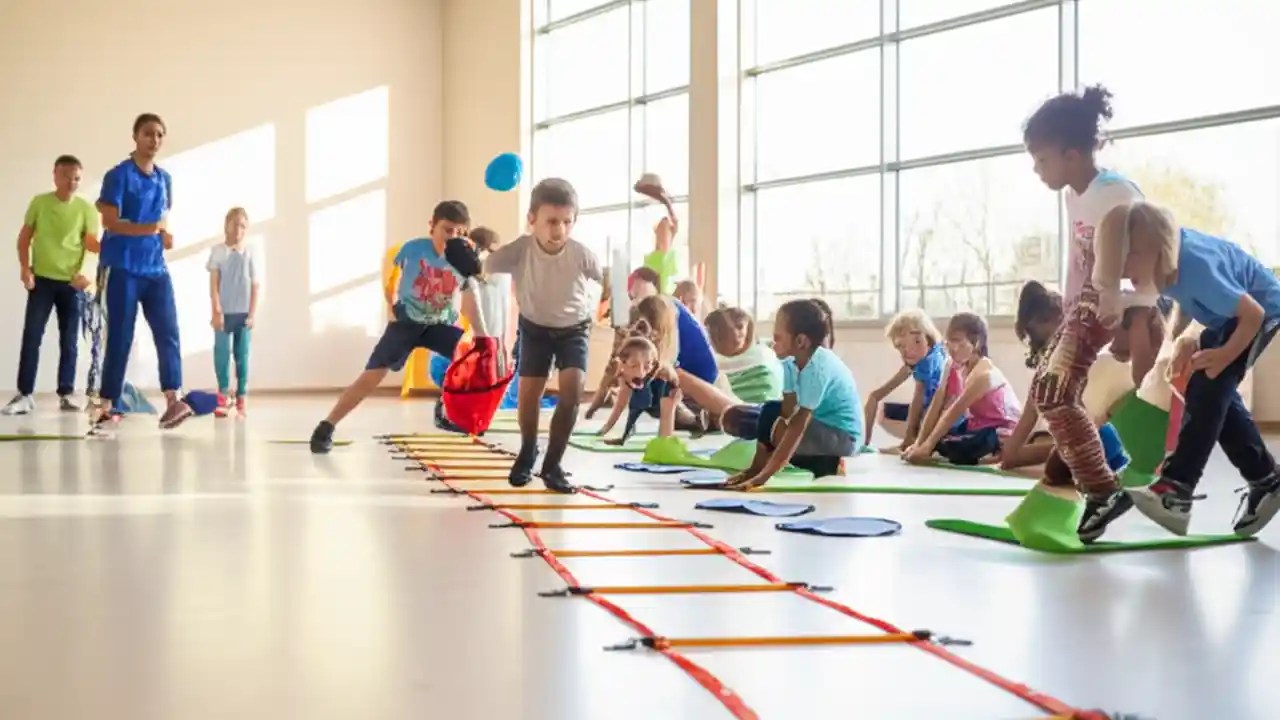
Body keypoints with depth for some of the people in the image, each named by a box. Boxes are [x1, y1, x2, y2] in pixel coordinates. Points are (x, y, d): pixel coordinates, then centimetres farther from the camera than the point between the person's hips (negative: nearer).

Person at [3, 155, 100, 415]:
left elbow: (91, 243, -2)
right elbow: (24, 237, 6)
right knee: (31, 336, -5)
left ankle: (65, 394, 12)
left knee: (69, 341, 5)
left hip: (72, 282, 0)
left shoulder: (86, 208, -1)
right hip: (42, 279, 0)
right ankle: (25, 395, -2)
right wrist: (25, 268, -5)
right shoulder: (39, 202, 2)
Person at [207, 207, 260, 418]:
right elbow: (213, 283, -2)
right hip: (224, 312, -1)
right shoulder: (218, 251, 0)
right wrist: (217, 311, -9)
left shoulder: (250, 253, 4)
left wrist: (252, 314, -1)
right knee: (222, 351, -2)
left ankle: (240, 397, 8)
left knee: (243, 354, 3)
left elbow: (255, 286, 4)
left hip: (244, 313, 1)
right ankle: (223, 395, 7)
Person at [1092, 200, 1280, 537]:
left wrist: (1224, 356, -20)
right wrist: (1185, 337, -10)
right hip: (1224, 316, 9)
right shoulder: (1167, 254, -16)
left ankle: (1175, 490, -25)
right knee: (1216, 395, 7)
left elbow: (1253, 314, -31)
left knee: (1207, 390, -20)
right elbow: (1185, 297, 4)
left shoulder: (1197, 269, -40)